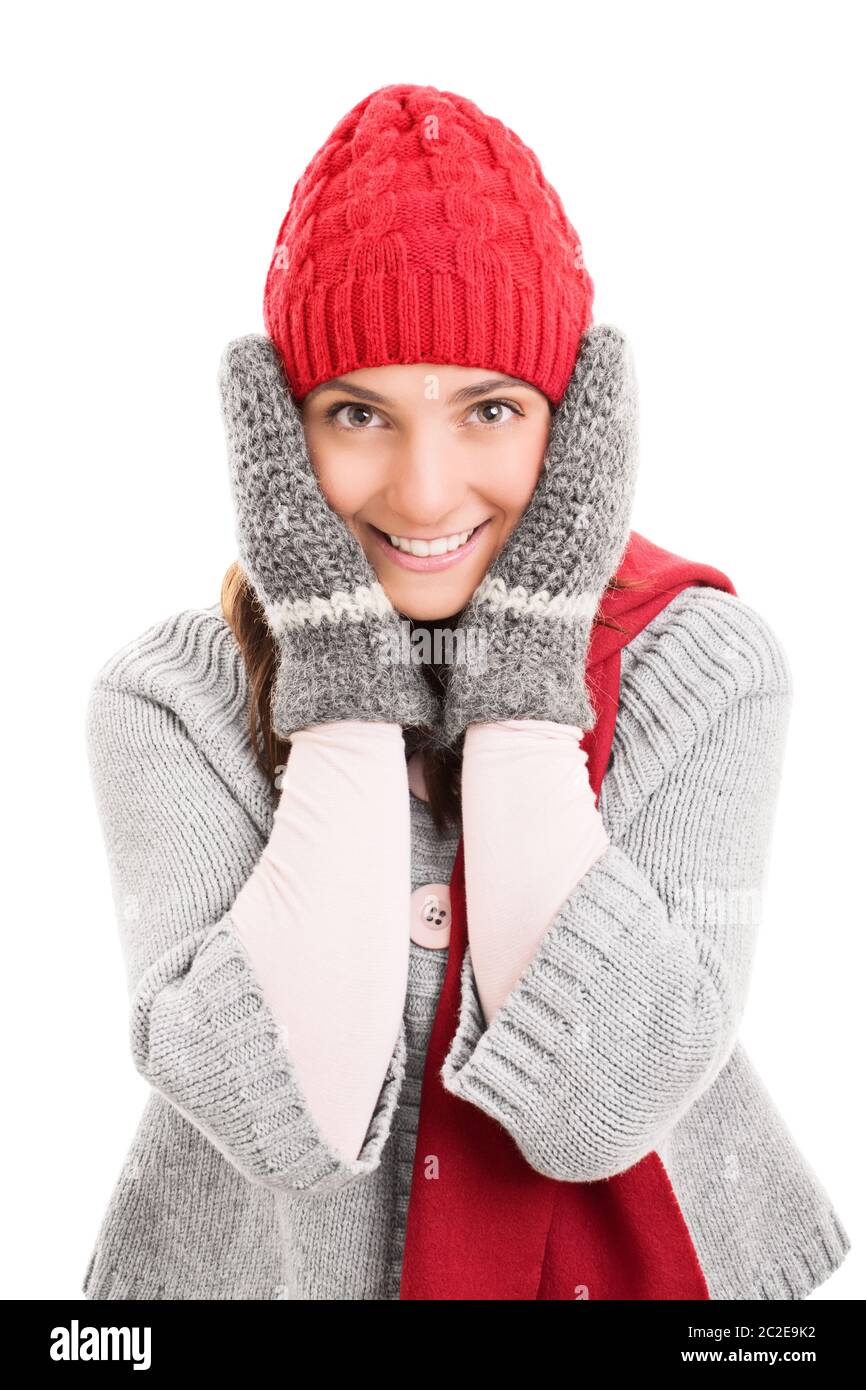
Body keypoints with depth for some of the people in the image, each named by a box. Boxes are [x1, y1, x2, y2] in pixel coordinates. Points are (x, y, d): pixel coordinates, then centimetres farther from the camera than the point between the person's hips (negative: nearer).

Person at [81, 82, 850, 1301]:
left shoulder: (707, 667, -16)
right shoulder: (167, 698, -18)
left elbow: (598, 1109, -24)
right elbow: (296, 1116, -26)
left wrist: (523, 673, -27)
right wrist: (345, 675, -27)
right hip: (270, 1264, 0)